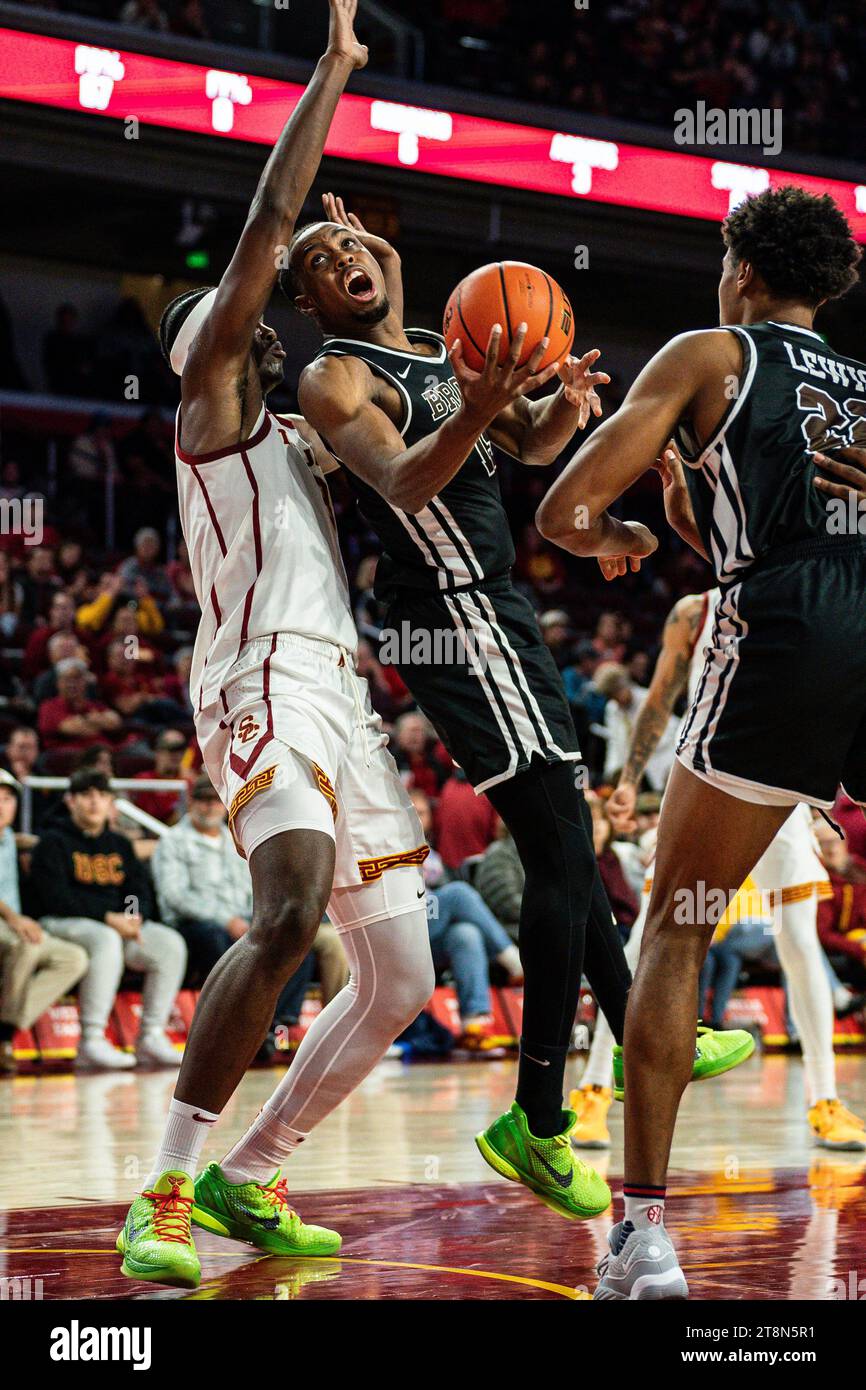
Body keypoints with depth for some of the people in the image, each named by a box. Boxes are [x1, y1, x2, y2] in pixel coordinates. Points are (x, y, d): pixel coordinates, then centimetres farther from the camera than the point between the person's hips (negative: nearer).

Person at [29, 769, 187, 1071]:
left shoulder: (119, 845, 21)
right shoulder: (53, 842, 1)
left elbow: (141, 891, 14)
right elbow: (55, 898, -11)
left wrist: (135, 917, -11)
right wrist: (107, 918, -19)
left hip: (118, 923, 7)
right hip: (64, 923, -6)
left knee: (171, 943, -16)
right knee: (107, 940, -38)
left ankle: (151, 1038, -15)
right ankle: (91, 1042, -39)